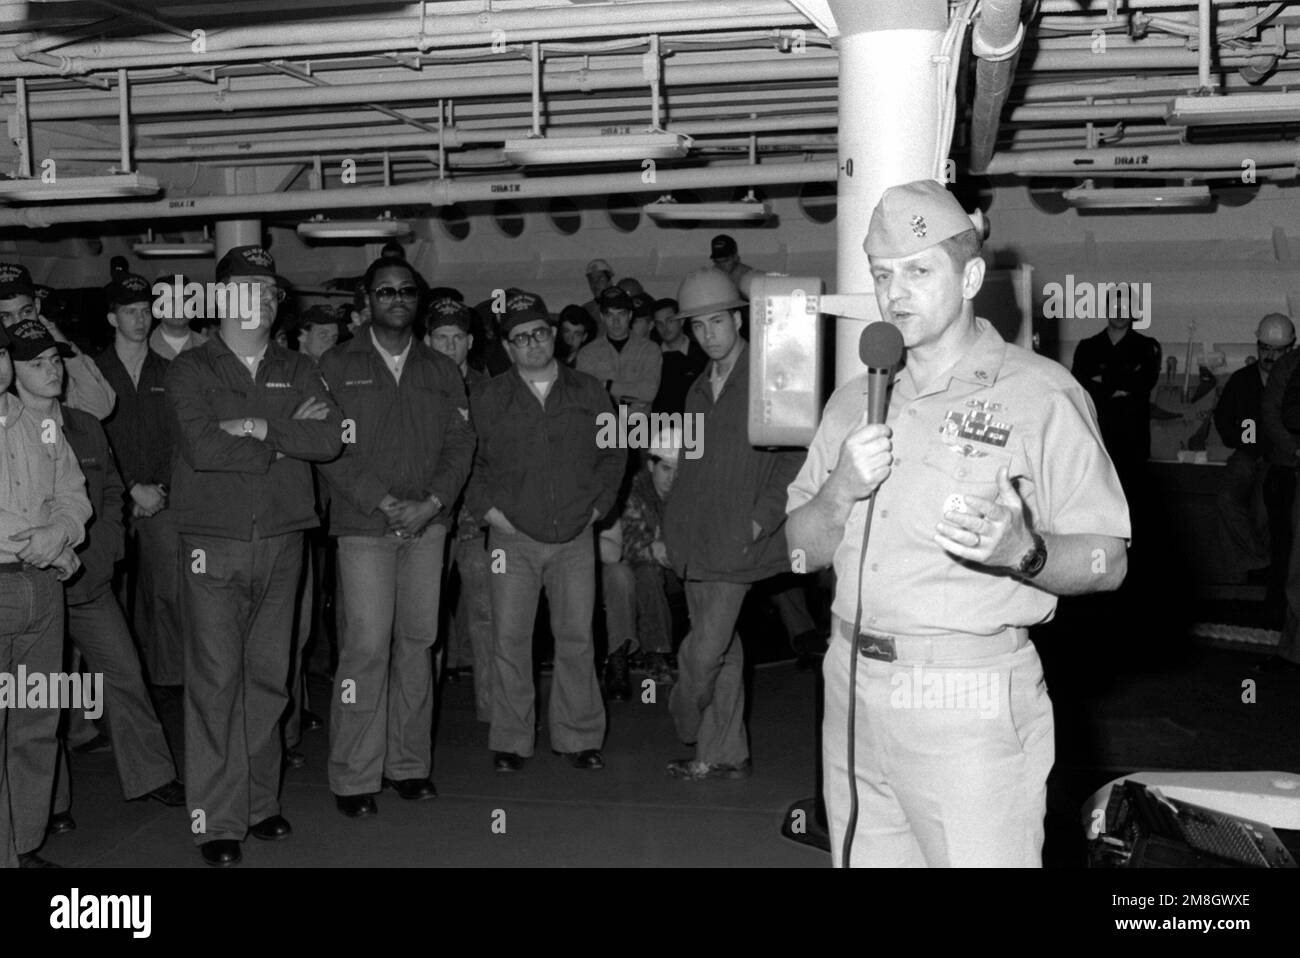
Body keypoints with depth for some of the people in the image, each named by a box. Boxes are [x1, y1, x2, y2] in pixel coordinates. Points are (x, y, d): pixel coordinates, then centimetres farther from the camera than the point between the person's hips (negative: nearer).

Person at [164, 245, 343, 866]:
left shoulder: (297, 371, 13)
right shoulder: (191, 370, 2)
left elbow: (331, 439, -3)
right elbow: (202, 447, -14)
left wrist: (262, 428, -12)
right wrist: (288, 439, -7)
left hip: (281, 542, 4)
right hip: (213, 543, -3)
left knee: (268, 678, 8)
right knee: (215, 680, -5)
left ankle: (260, 802, 20)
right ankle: (217, 821, 1)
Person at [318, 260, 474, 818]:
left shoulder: (442, 372, 14)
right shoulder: (337, 366, 5)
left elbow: (460, 444, 7)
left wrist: (430, 503, -9)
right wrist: (384, 503, -13)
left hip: (428, 524, 3)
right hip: (363, 524, -3)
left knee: (417, 644, 6)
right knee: (366, 647, -8)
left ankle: (408, 764, 15)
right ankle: (355, 777, 0)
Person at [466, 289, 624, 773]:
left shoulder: (588, 392, 8)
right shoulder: (487, 398, 4)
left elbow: (614, 453, 13)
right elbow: (465, 459, 6)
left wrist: (599, 503, 5)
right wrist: (488, 507, -3)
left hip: (575, 536, 1)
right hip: (512, 538, -1)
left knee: (576, 638, 3)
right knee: (509, 639, 0)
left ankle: (580, 738, 14)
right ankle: (510, 742, 10)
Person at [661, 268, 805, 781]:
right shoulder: (701, 389, 16)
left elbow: (794, 459, -9)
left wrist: (760, 521, -15)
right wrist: (675, 524, 12)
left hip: (736, 542, -7)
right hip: (697, 541, 7)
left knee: (703, 651, -8)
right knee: (722, 649, 12)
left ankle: (687, 729, 17)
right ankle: (725, 754, 21)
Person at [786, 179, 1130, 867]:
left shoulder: (1040, 394, -6)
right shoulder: (856, 399, 12)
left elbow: (1108, 561, -8)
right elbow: (805, 551, 12)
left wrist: (1022, 551, -28)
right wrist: (843, 490, -8)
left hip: (970, 703, -5)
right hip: (853, 690, 5)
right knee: (863, 859, 13)